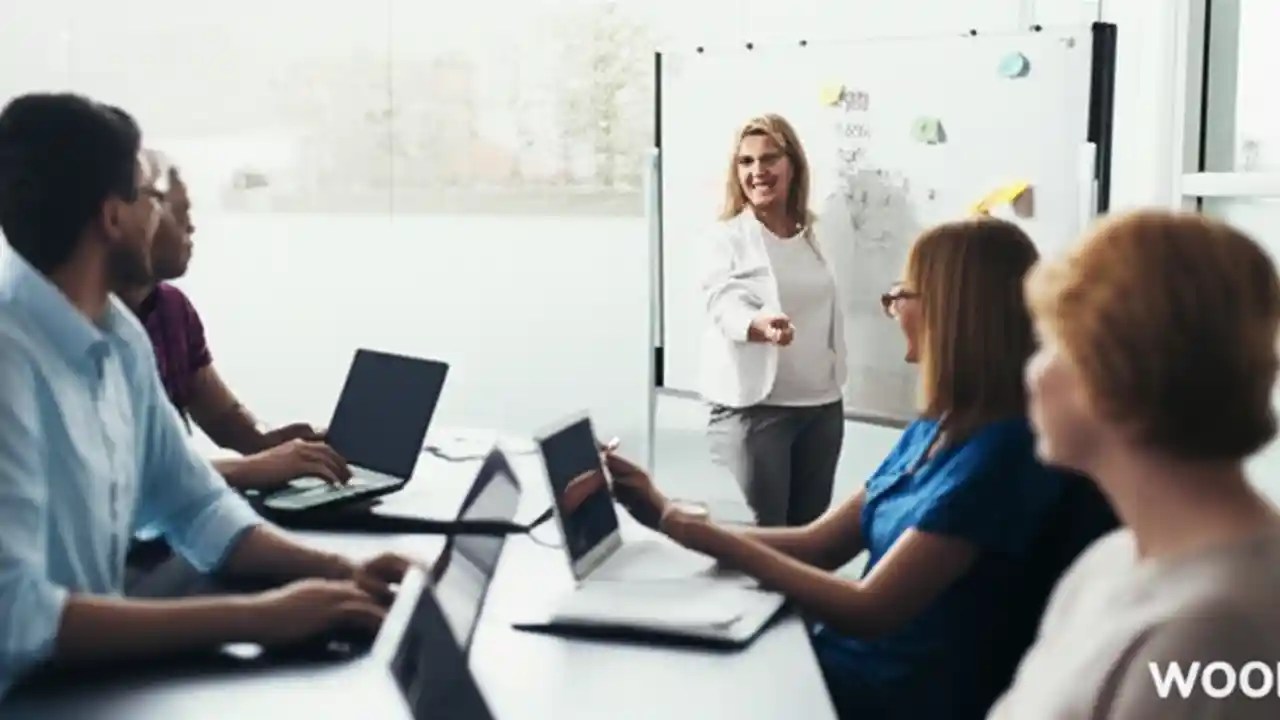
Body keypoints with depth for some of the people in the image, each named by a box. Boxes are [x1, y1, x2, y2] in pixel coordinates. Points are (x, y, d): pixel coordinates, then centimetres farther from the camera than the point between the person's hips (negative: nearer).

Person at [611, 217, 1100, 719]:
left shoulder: (999, 452, -21)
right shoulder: (936, 429, 7)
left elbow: (867, 611, -21)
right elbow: (818, 544, 10)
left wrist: (713, 540, -15)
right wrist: (672, 516, 3)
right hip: (845, 659, 7)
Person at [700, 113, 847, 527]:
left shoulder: (812, 235, 11)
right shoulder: (727, 237, -6)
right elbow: (726, 306, -22)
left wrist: (835, 380, 17)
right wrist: (763, 325, -43)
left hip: (822, 405, 6)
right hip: (753, 408, -5)